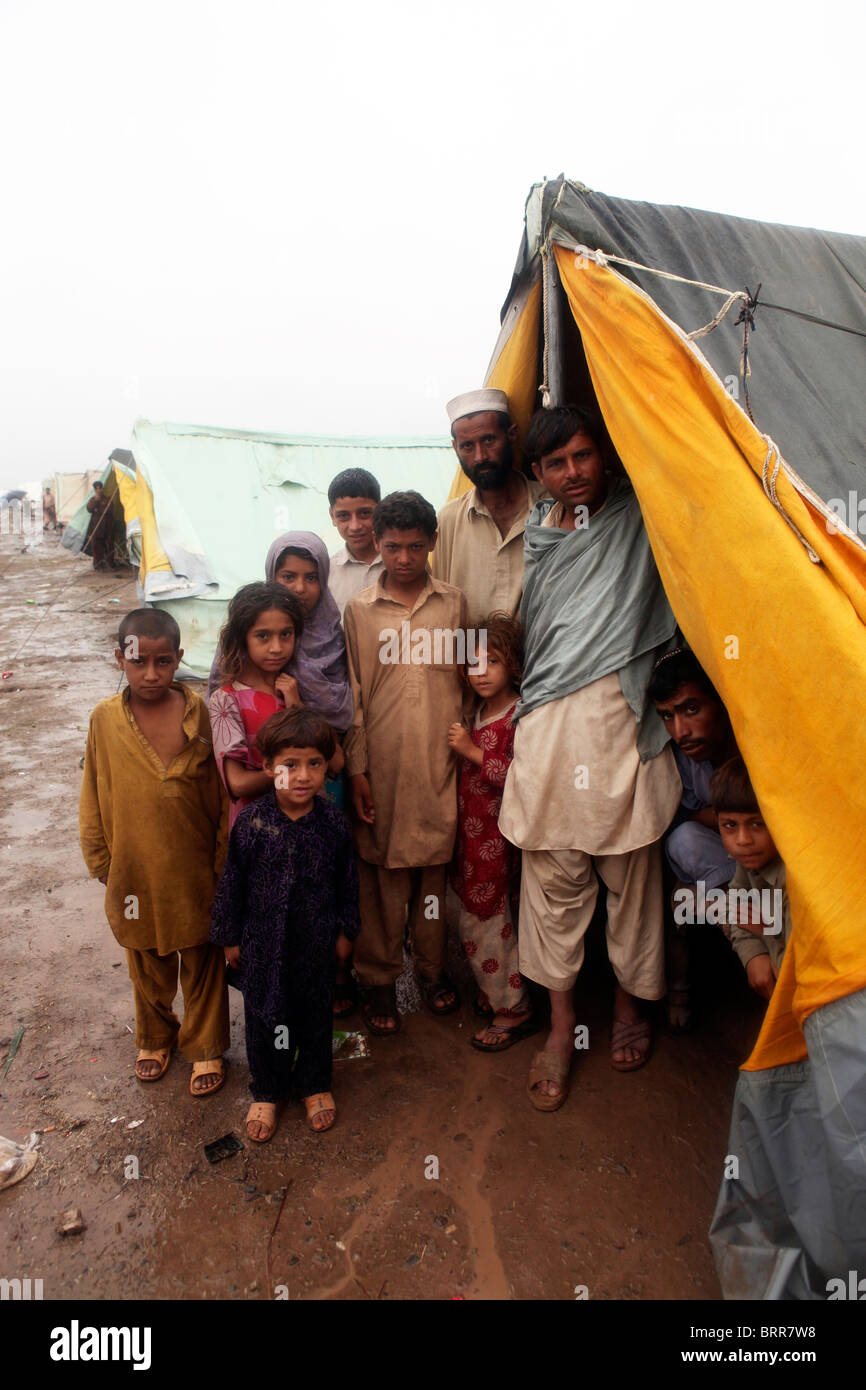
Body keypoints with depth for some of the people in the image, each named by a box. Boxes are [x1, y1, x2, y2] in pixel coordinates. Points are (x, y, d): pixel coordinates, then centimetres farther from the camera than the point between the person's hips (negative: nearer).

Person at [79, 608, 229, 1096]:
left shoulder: (199, 712, -12)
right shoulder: (106, 719, -10)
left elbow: (222, 792, -5)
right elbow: (94, 797, 1)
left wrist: (223, 858, -3)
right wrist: (101, 860, 4)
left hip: (195, 868, -1)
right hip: (135, 869, 1)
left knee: (202, 962, 16)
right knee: (147, 964, 22)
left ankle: (206, 1046, 38)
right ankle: (155, 1038, 47)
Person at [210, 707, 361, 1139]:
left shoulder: (332, 820, -12)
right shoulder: (251, 823, -17)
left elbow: (347, 880, 1)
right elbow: (232, 882, -5)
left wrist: (345, 930, 7)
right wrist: (229, 937, 1)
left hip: (318, 942, 1)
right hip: (264, 942, -1)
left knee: (316, 1014, 19)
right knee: (264, 1016, 16)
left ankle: (315, 1084, 44)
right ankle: (267, 1092, 41)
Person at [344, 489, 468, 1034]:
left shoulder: (454, 603, 6)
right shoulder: (359, 610, 2)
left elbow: (465, 681, 10)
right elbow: (353, 696, 2)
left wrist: (467, 748, 5)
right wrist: (356, 769, -3)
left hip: (439, 761, 1)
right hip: (382, 763, -1)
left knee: (435, 865, 11)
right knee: (382, 872, 7)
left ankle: (433, 968, 30)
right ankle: (379, 979, 24)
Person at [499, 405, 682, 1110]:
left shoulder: (640, 517, 7)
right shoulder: (537, 535, 16)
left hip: (620, 721, -2)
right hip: (547, 728, 2)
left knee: (630, 873, 10)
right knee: (554, 880, 7)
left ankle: (630, 1002, 34)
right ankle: (561, 1026, 23)